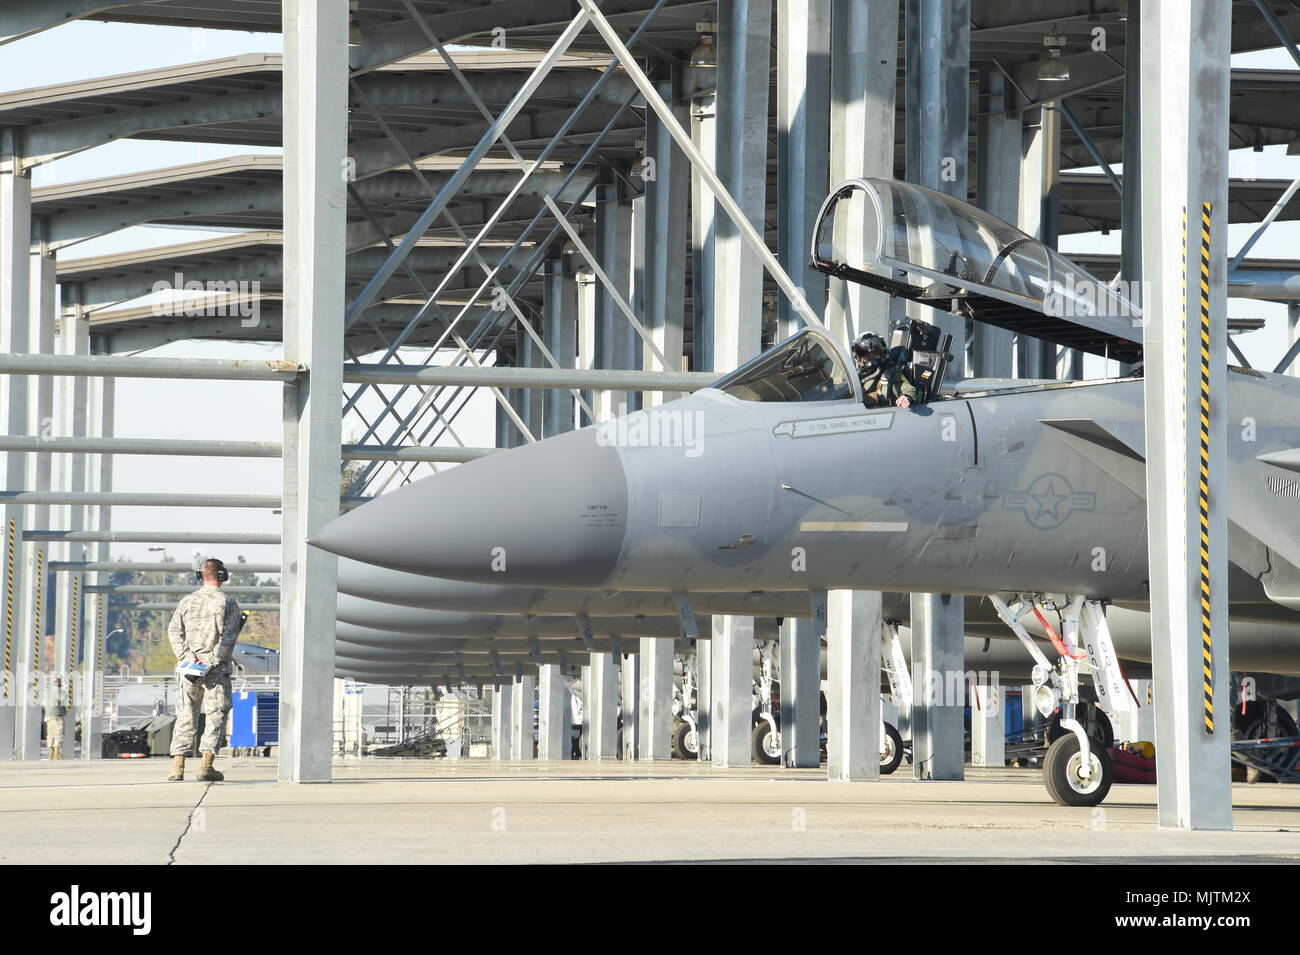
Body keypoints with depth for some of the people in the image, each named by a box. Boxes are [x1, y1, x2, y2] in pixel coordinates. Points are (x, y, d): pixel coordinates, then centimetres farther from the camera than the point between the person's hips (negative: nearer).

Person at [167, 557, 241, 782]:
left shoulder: (187, 601, 10)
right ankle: (207, 767, -8)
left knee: (185, 717, 7)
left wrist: (187, 658, -6)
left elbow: (174, 631, 1)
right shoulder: (228, 602, 0)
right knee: (216, 716, 2)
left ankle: (178, 767, -1)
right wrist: (212, 660, -13)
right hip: (216, 670, -3)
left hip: (189, 668, 3)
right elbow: (229, 635, -11)